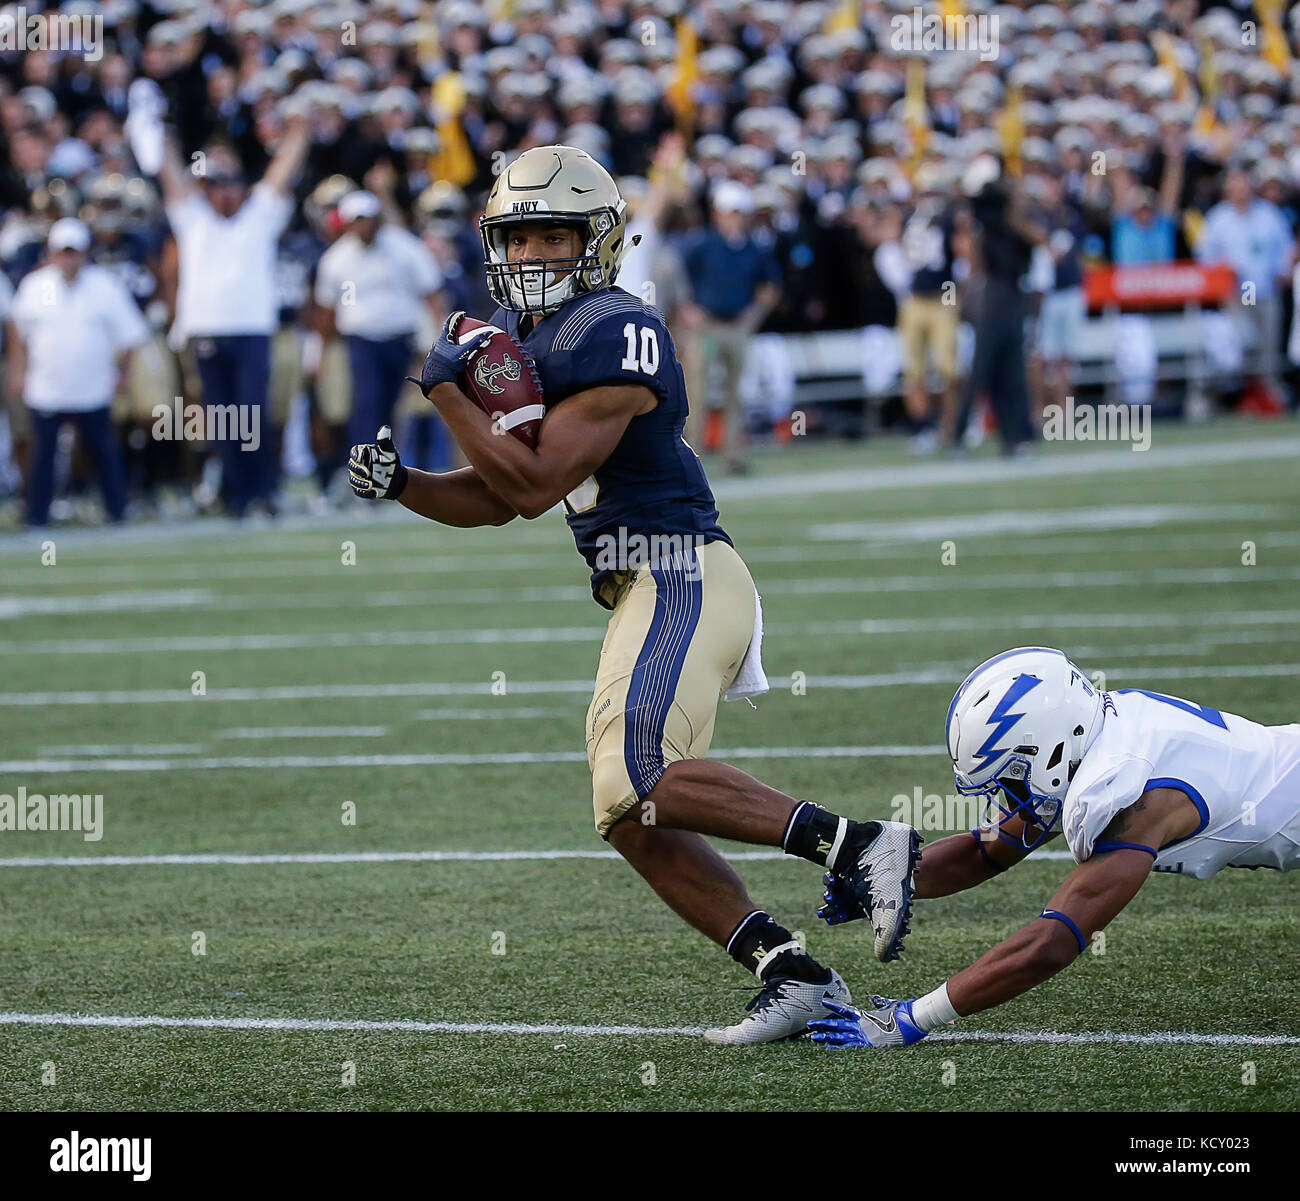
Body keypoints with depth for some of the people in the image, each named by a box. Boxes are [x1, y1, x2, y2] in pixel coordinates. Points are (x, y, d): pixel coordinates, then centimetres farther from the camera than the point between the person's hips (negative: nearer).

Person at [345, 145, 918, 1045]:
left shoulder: (611, 335, -13)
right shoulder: (526, 339, 17)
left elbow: (536, 484, -16)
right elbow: (492, 500, 21)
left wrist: (449, 391, -8)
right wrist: (398, 482, 5)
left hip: (681, 576, -10)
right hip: (642, 595, 10)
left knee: (637, 783, -25)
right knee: (636, 824, 4)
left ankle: (856, 843, -22)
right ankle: (791, 973, 2)